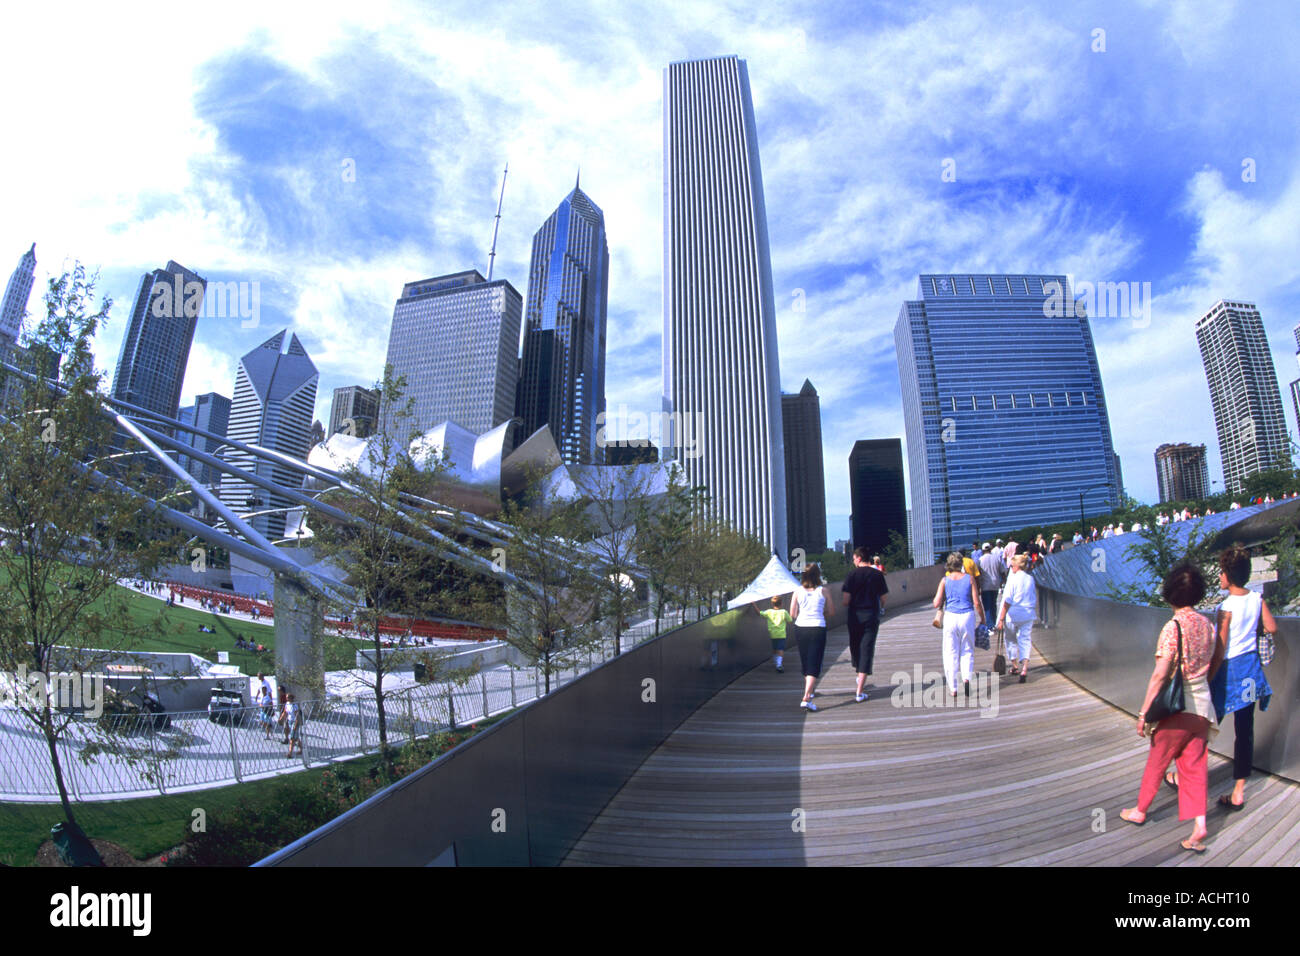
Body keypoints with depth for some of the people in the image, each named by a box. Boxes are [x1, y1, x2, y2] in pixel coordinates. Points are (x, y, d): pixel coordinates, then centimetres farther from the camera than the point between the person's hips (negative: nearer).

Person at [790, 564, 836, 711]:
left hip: (800, 628, 3)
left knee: (805, 662, 20)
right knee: (814, 665, -2)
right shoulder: (824, 590, -4)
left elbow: (792, 614, 3)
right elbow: (831, 612, 2)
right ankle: (806, 698, -14)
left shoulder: (798, 590, 1)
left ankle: (809, 691, 38)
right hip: (818, 629, -3)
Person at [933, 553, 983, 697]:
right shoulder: (969, 578, -1)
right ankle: (966, 677, -10)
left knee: (951, 653, 7)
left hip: (950, 616, 0)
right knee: (967, 651, 13)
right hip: (967, 616, 0)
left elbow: (936, 603, -5)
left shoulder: (945, 580, 0)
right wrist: (982, 618, 10)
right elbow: (977, 603, -3)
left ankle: (953, 688, 7)